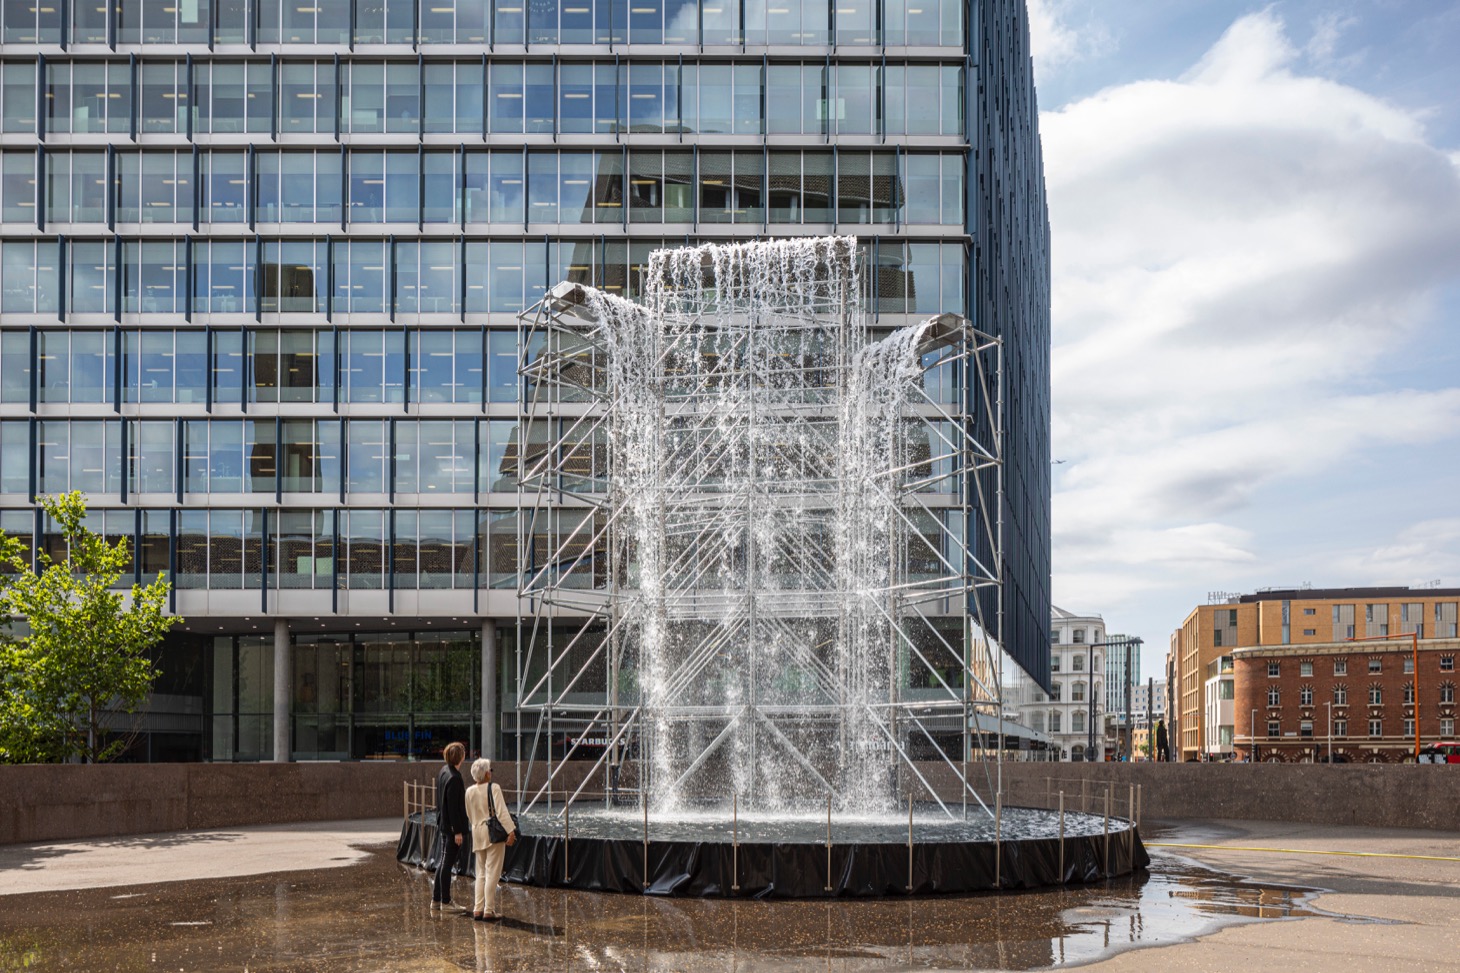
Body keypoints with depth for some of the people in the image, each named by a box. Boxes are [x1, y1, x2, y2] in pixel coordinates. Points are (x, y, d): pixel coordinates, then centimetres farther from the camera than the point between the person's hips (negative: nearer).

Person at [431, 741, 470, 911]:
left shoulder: (443, 772, 7)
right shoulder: (454, 778, -21)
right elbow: (453, 806, -21)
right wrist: (457, 831, -18)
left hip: (443, 824, 9)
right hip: (453, 825, -9)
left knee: (444, 861, 16)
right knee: (448, 863, -1)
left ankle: (436, 899, 23)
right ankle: (445, 901, 7)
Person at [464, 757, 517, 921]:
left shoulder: (469, 791, 6)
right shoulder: (493, 788, -12)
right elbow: (501, 812, -20)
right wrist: (511, 831, -23)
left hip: (477, 833, 6)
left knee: (481, 873, 15)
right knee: (492, 873, -2)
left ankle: (478, 909, 12)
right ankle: (489, 911, -3)